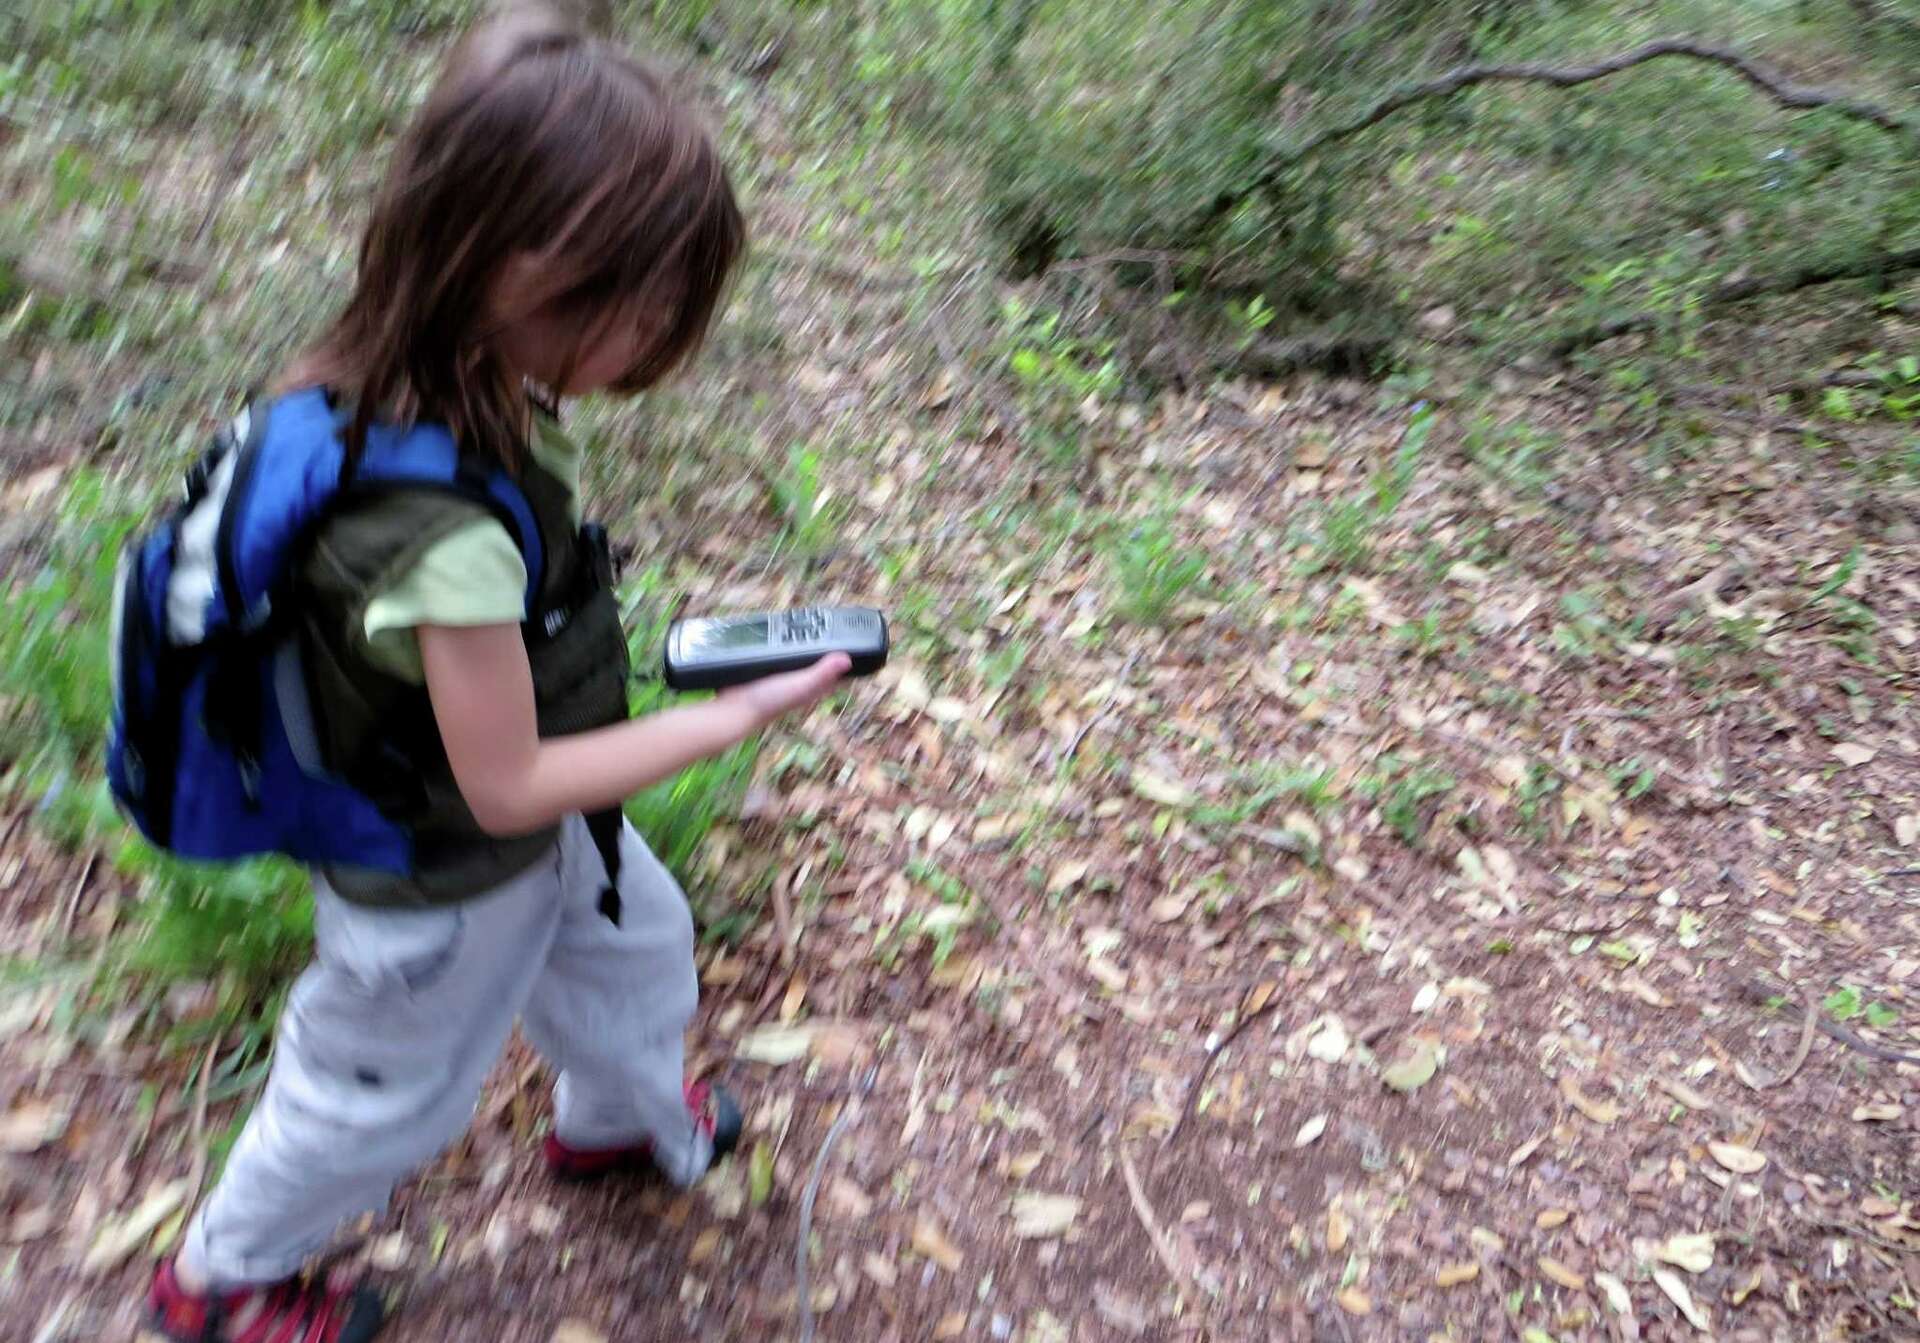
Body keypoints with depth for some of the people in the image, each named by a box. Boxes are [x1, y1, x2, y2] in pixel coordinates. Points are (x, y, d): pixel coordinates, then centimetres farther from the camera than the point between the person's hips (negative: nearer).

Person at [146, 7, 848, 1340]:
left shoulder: (429, 383, -19)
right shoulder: (447, 535, -42)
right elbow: (507, 787, -31)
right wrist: (733, 715, -25)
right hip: (446, 886, -7)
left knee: (638, 943, 30)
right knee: (387, 1093, 21)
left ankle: (620, 1121, 63)